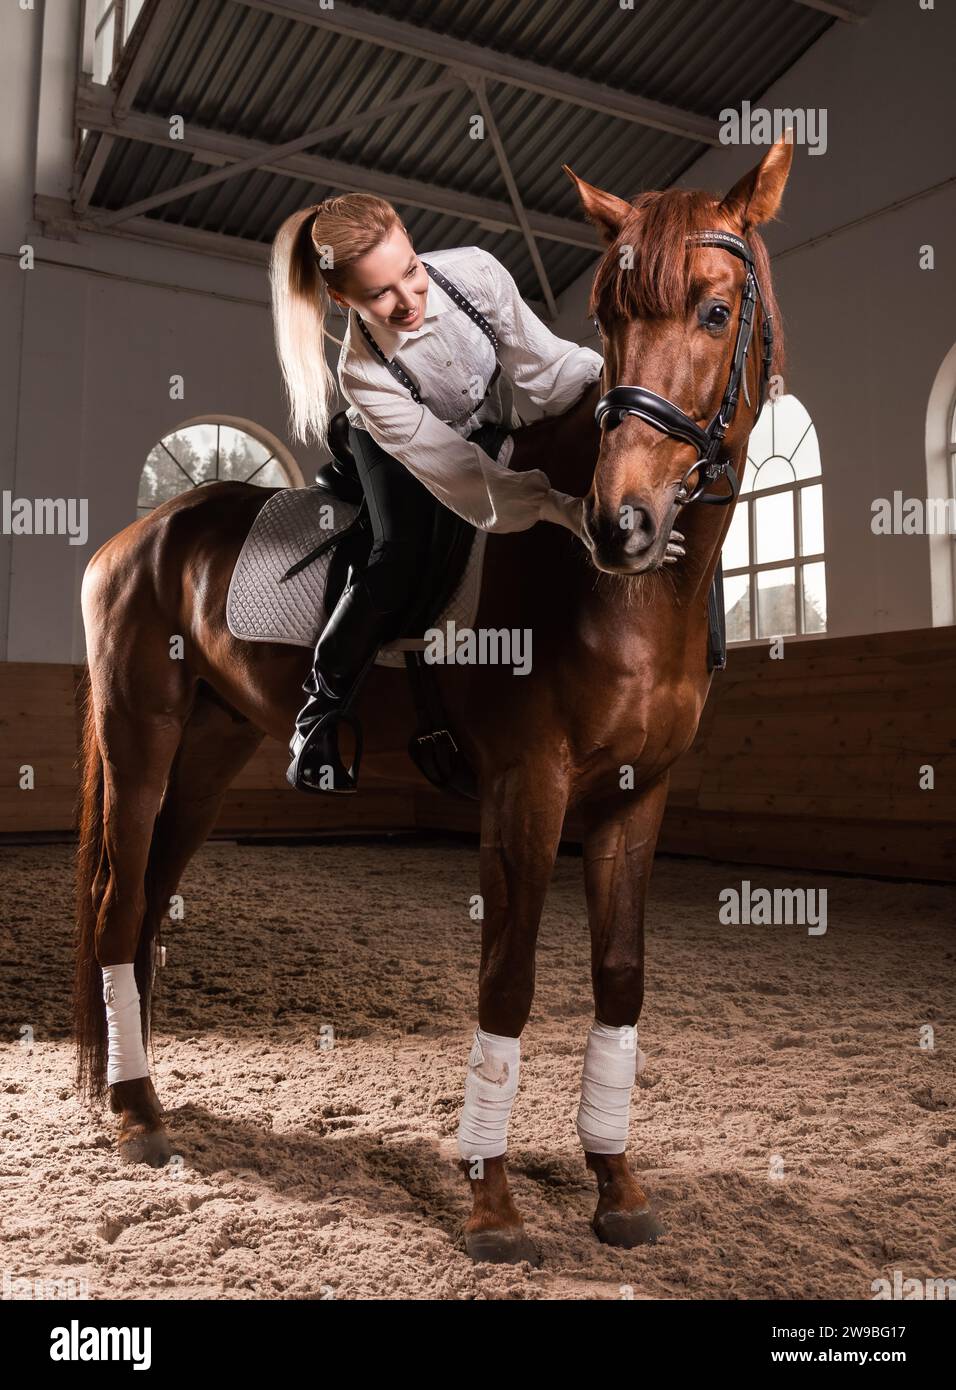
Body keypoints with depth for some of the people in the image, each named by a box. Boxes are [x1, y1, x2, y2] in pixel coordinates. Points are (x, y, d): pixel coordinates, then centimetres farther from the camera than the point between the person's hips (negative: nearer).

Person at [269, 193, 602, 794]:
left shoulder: (474, 270, -32)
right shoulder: (365, 373, -38)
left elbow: (547, 362, -23)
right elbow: (459, 474, -42)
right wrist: (568, 510, -51)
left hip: (488, 427, 4)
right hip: (401, 445, -3)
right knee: (400, 554, -23)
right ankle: (316, 721, -10)